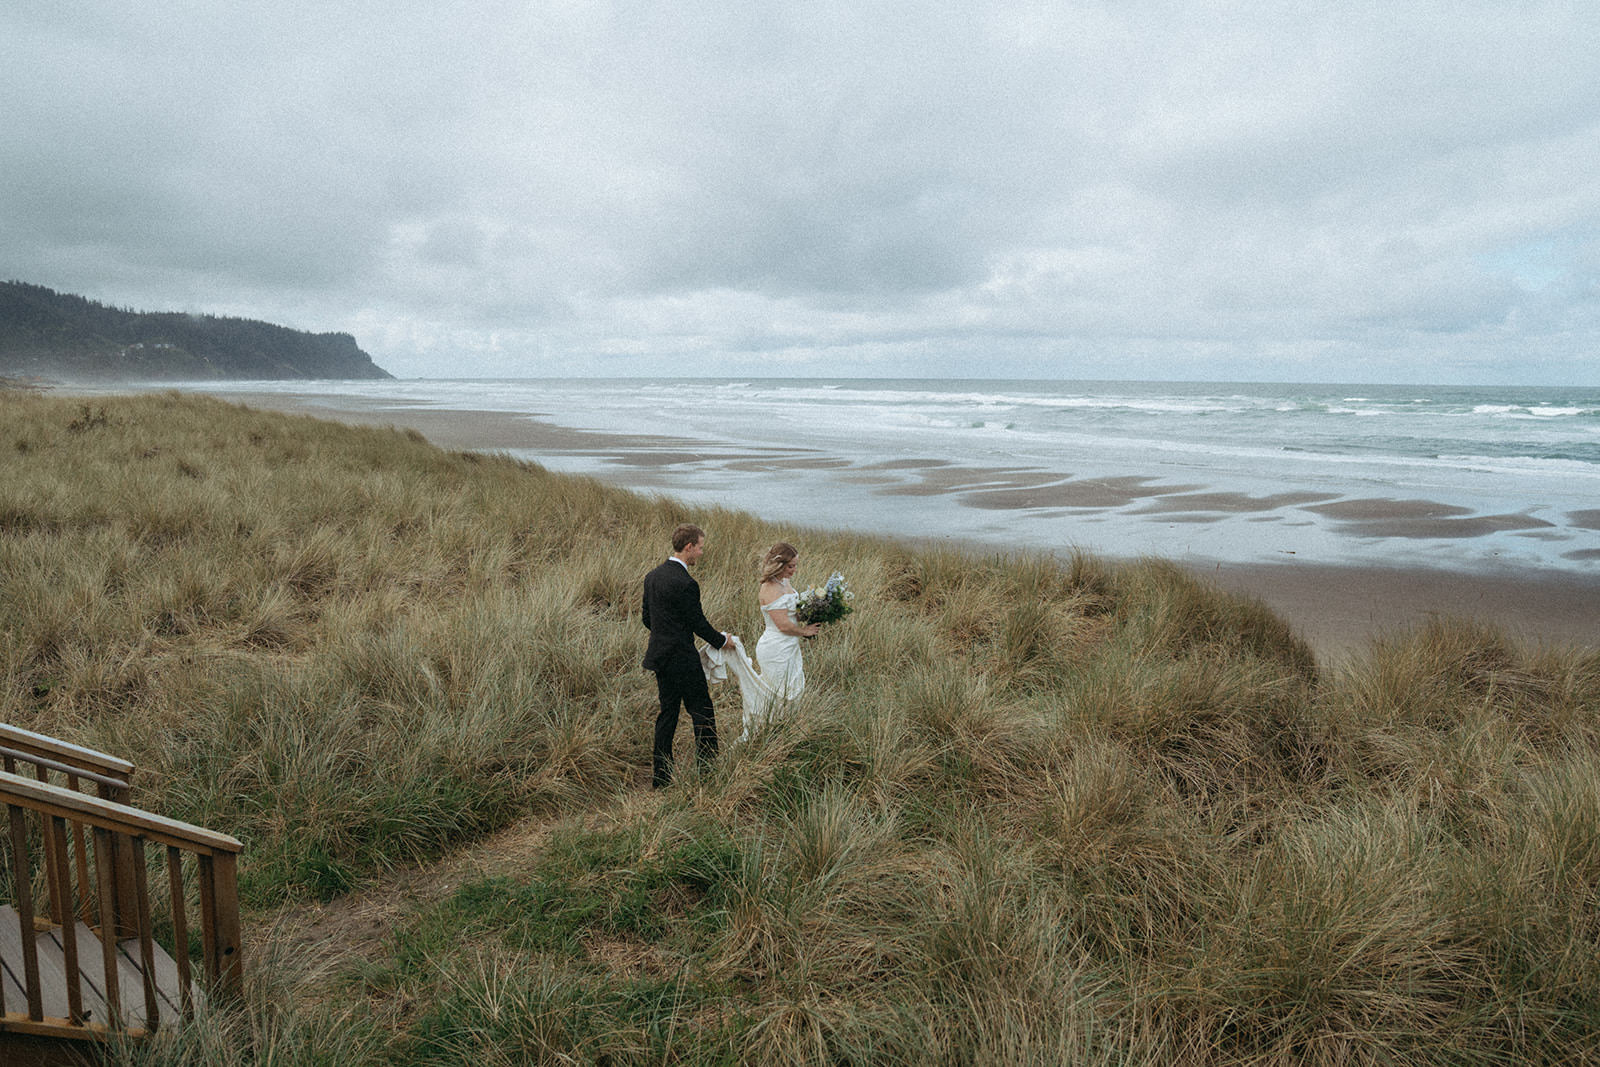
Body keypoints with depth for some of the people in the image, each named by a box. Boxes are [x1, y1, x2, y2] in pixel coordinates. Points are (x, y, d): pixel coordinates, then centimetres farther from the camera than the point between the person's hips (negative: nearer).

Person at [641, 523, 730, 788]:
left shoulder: (652, 576, 6)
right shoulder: (685, 584, -21)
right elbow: (698, 622, -13)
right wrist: (721, 639, 3)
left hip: (659, 655, 9)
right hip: (682, 659, -9)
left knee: (668, 712, 14)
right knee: (703, 714, 4)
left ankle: (660, 777, 18)